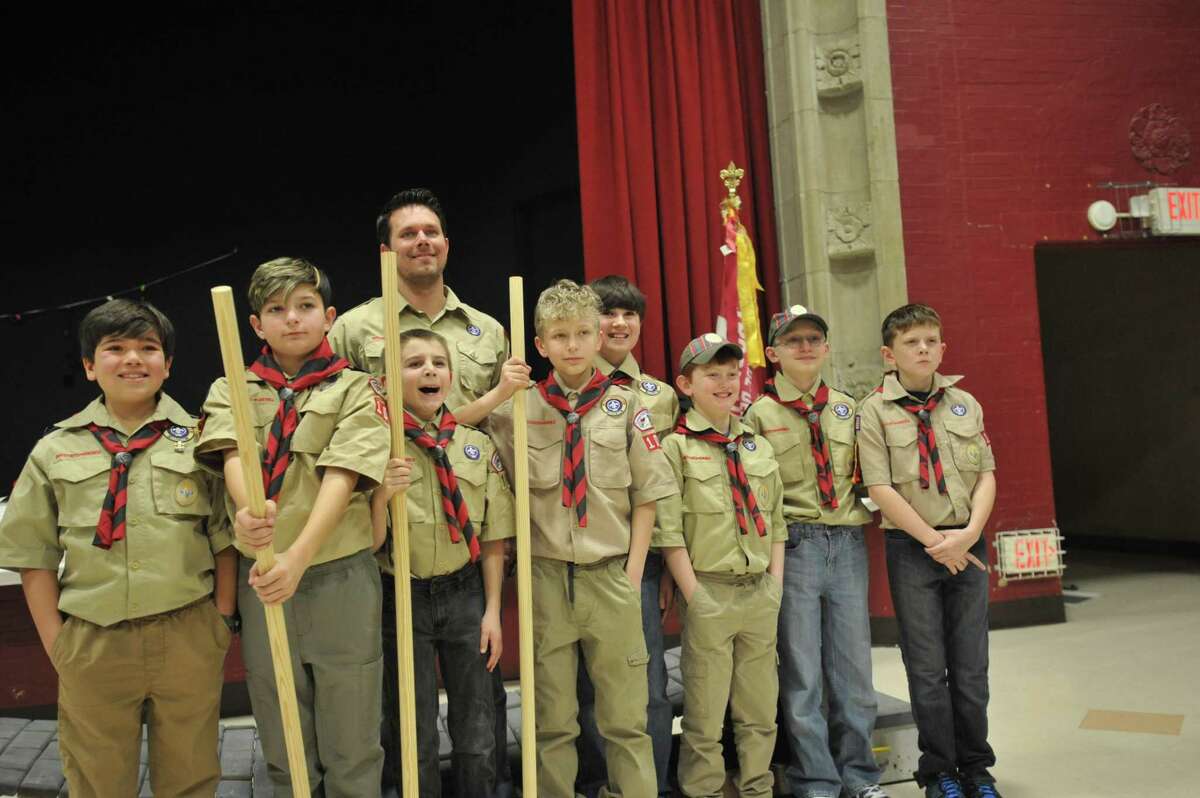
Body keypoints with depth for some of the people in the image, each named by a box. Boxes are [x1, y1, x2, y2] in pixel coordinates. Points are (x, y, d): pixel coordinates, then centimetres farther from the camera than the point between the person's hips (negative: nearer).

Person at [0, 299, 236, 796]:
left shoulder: (200, 440, 0)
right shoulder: (55, 450, 3)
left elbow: (225, 541, 2)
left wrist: (222, 623, -2)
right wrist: (56, 644, 1)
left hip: (188, 638, -1)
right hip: (91, 644, 1)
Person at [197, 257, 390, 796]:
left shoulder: (356, 391, -1)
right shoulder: (231, 391, 7)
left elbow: (342, 478, -15)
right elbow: (234, 454, -13)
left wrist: (299, 558, -29)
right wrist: (249, 511, -35)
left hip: (340, 577, -2)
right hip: (261, 575, 2)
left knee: (351, 747, 9)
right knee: (282, 750, 16)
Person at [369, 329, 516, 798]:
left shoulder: (477, 446, -2)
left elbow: (492, 537, 2)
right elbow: (371, 544, -9)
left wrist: (492, 610, 0)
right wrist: (381, 495, -26)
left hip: (466, 595, 2)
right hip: (406, 598, -2)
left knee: (476, 731, 14)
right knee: (417, 733, 12)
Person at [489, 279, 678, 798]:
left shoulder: (625, 405, 1)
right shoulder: (518, 410, 0)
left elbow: (647, 494, 2)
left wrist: (634, 571, -2)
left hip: (612, 576, 0)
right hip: (546, 576, 0)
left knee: (625, 715, 10)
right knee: (551, 717, 12)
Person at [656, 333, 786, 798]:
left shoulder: (758, 447, 12)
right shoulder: (675, 447, -7)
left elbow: (776, 521, 15)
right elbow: (669, 531, -11)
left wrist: (776, 583, 6)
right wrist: (693, 595, -13)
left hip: (760, 591, 6)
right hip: (709, 592, -5)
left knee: (760, 708, 16)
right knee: (705, 712, 4)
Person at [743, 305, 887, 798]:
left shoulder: (847, 407, 12)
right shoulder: (759, 414, -1)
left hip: (849, 543, 4)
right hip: (794, 546, -4)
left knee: (854, 666, 12)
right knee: (802, 674, 4)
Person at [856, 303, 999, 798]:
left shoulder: (964, 403, 8)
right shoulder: (875, 411, -4)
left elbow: (987, 476, 5)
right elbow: (880, 488, -10)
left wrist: (966, 535, -10)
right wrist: (935, 541, -13)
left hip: (967, 544, 3)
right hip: (912, 548, -3)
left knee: (971, 666, 9)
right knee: (927, 669, 4)